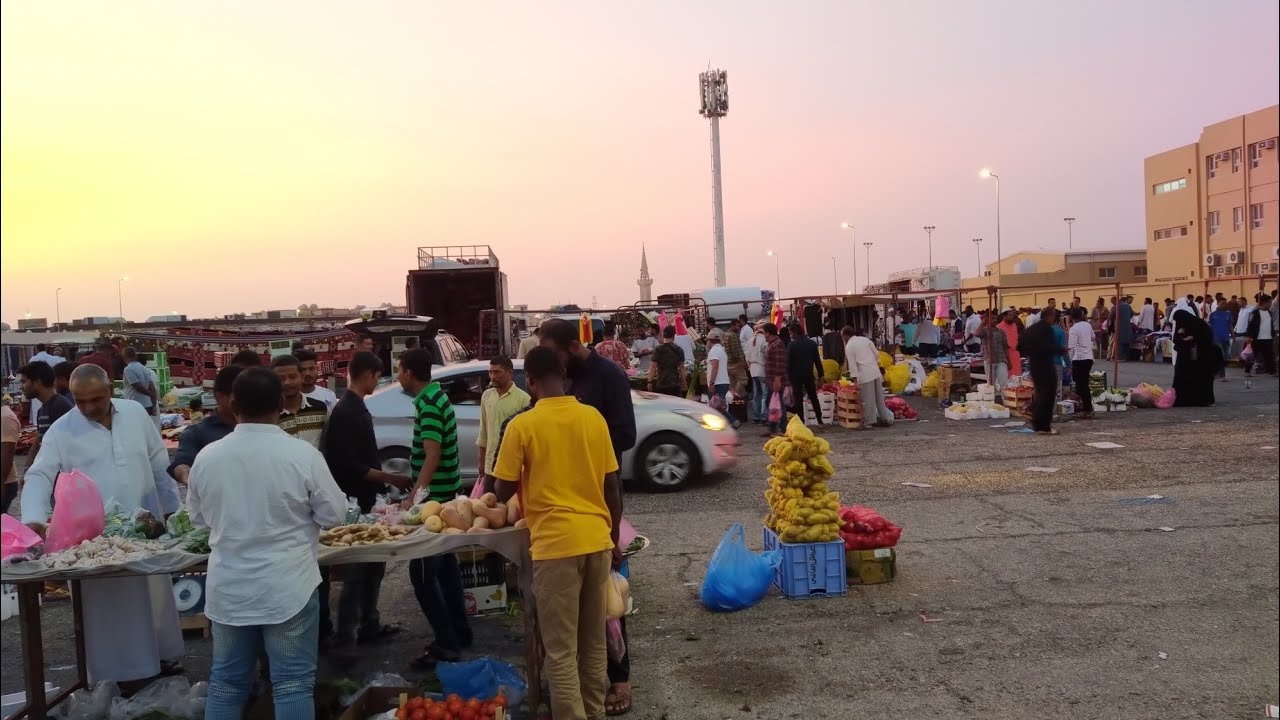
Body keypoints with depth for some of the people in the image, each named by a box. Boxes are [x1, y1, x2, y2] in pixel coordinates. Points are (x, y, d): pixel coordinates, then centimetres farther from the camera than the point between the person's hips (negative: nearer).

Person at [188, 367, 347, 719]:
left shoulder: (207, 456, -5)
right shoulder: (302, 454, -16)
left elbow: (198, 517, 10)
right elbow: (334, 514, -6)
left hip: (227, 589, 4)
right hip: (288, 588, -4)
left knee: (226, 681, 17)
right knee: (292, 683, 5)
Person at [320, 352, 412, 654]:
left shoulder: (354, 408, 12)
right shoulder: (346, 411, -19)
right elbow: (348, 465, -24)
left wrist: (383, 480, 21)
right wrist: (390, 478, -20)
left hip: (365, 499, 10)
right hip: (354, 501, -10)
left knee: (373, 562, 17)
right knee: (357, 569, -4)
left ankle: (369, 624, 28)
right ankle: (345, 639, 5)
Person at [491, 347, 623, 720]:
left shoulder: (522, 425, -9)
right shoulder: (594, 417, 3)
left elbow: (504, 491, -2)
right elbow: (612, 486, 7)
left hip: (555, 545, -5)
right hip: (597, 541, 5)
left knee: (561, 651, 4)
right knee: (594, 643, 17)